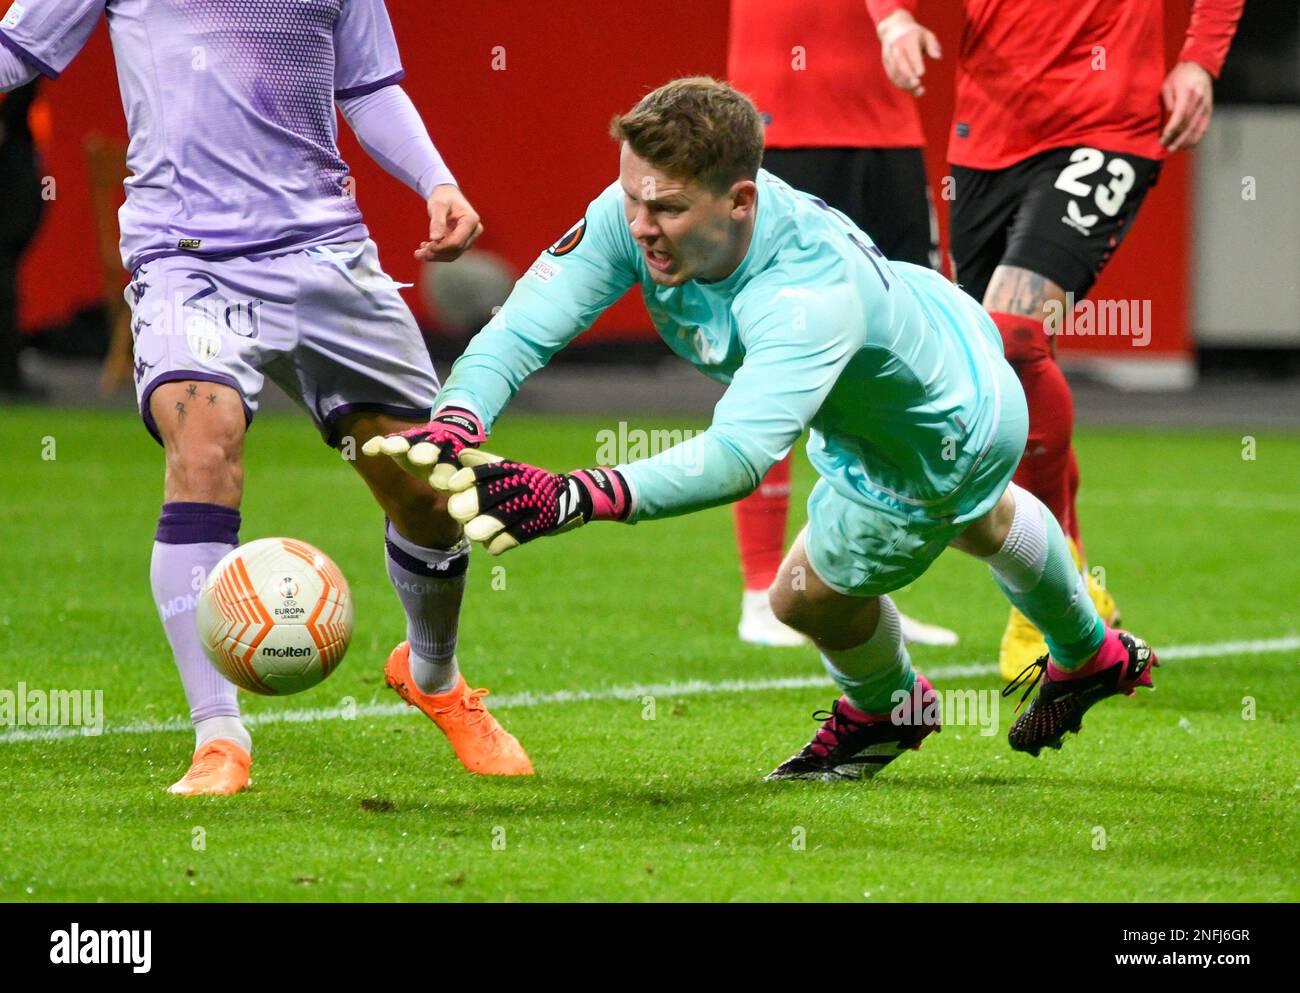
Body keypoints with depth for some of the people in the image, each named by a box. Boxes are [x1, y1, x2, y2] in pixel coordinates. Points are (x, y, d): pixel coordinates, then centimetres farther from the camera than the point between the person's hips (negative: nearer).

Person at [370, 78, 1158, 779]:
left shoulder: (812, 295, -51)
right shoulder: (635, 213, -33)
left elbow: (739, 456, -63)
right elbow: (523, 327, -37)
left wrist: (575, 498, -75)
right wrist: (453, 424, -57)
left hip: (946, 437, -8)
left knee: (810, 594, 8)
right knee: (981, 523, 35)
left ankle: (885, 708, 46)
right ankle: (1088, 655, 68)